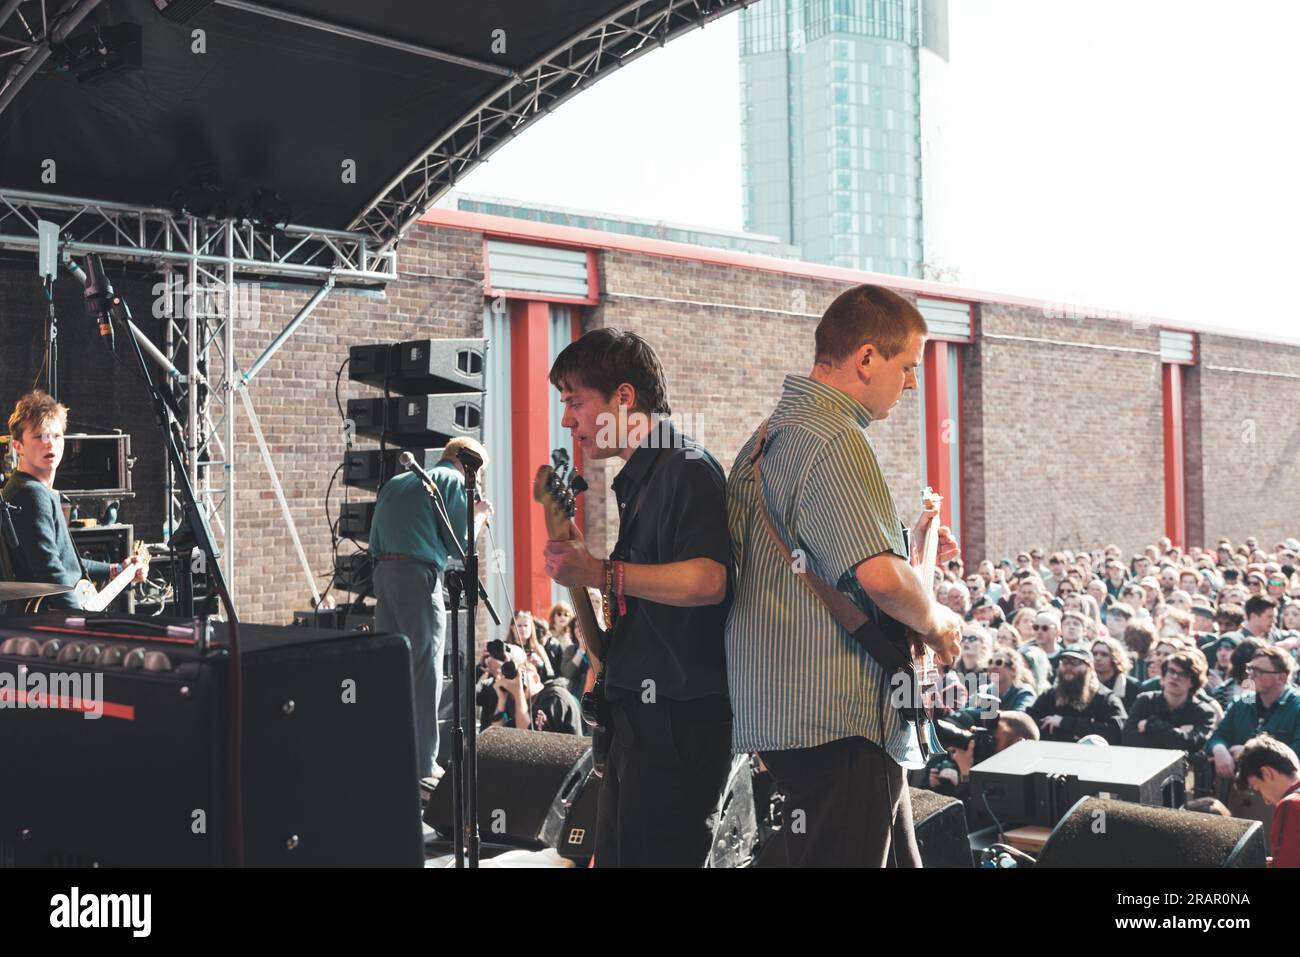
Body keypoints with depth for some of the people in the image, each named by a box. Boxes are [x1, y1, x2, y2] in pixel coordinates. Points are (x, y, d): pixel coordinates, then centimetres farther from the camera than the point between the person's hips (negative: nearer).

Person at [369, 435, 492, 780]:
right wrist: (479, 515, 12)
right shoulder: (453, 480, 1)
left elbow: (374, 541, 20)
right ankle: (422, 766, -3)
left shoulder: (394, 483, 24)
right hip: (419, 575, -7)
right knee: (425, 674, -4)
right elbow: (459, 545, -3)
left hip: (383, 572, 7)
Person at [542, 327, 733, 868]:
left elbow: (707, 580, -28)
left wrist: (600, 572, -25)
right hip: (640, 711, 10)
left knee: (652, 855, -5)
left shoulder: (688, 469, -14)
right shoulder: (638, 478, 17)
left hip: (679, 715, -10)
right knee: (615, 853, 18)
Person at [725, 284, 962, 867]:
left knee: (897, 856, 19)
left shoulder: (774, 435, 17)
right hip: (835, 718, -11)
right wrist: (936, 622, -8)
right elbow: (881, 576, -27)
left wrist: (905, 547, 19)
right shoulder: (835, 440, -16)